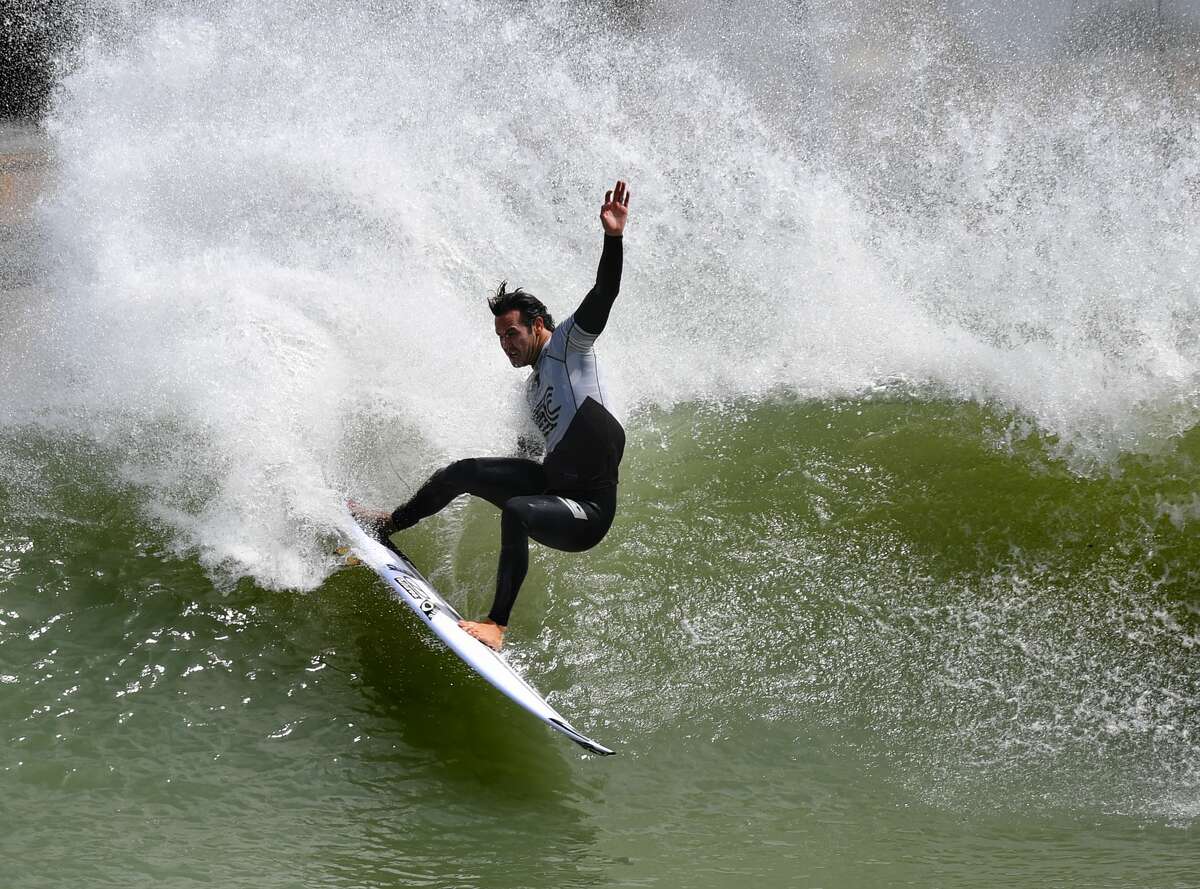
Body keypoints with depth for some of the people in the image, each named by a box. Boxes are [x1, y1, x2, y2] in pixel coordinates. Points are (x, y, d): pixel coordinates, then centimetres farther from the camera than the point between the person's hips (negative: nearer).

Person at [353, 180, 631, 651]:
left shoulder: (568, 342, -6)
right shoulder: (532, 388, 17)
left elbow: (603, 294, -21)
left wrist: (614, 238, -34)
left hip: (589, 510, -9)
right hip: (552, 483, 9)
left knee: (516, 511, -35)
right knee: (460, 473, 12)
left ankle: (497, 625, -32)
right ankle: (388, 525, 35)